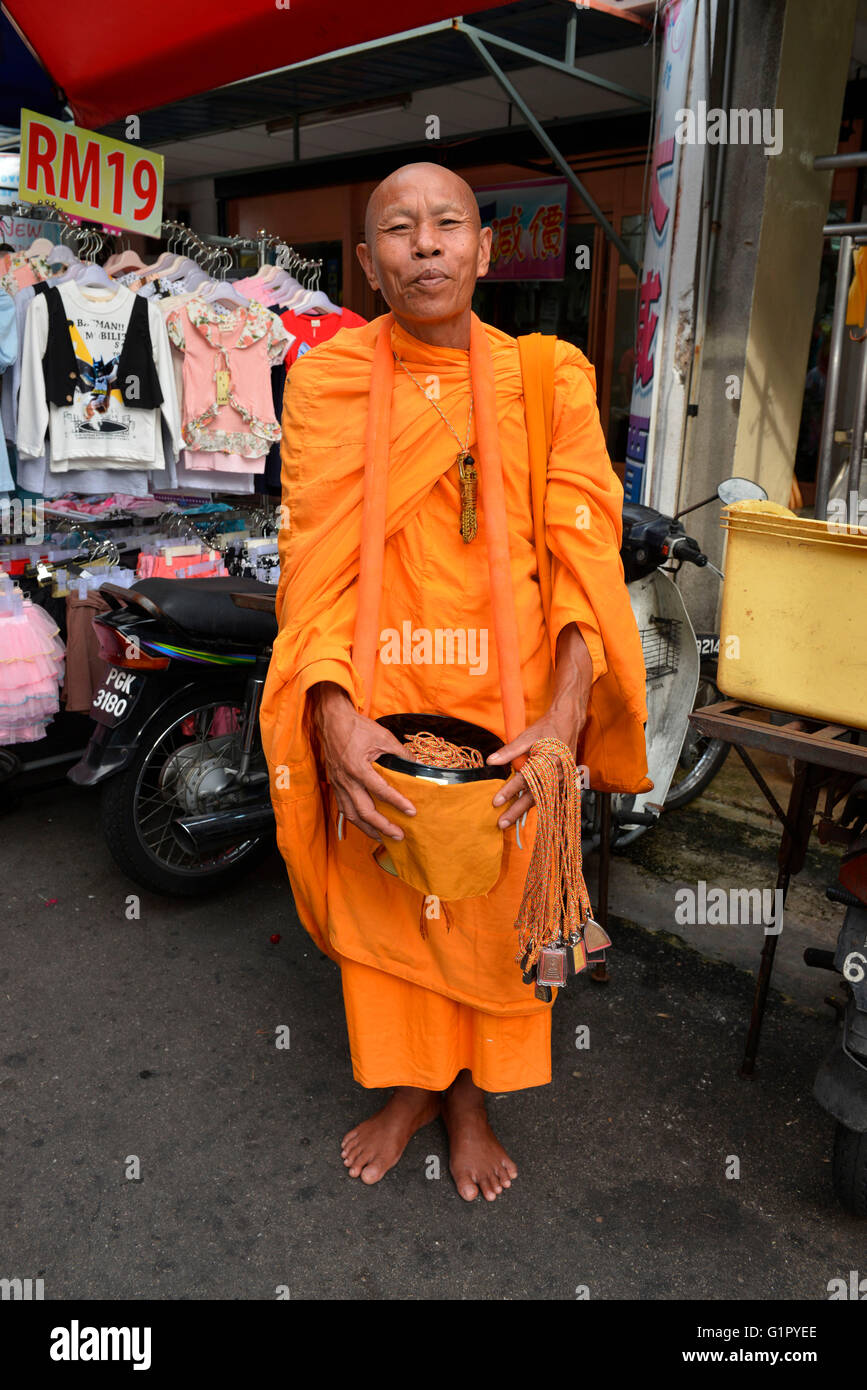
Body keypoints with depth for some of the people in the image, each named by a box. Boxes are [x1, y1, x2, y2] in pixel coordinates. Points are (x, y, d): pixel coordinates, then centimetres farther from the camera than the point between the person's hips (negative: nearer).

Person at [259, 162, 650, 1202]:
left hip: (510, 707, 0)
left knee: (497, 906, 11)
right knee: (381, 899, 12)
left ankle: (472, 1097, 37)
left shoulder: (551, 380, -2)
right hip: (375, 709, 1)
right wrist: (333, 712, -25)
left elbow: (584, 552, -9)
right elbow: (314, 561, -9)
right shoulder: (326, 382, -2)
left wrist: (564, 715, -23)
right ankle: (407, 1088, 39)